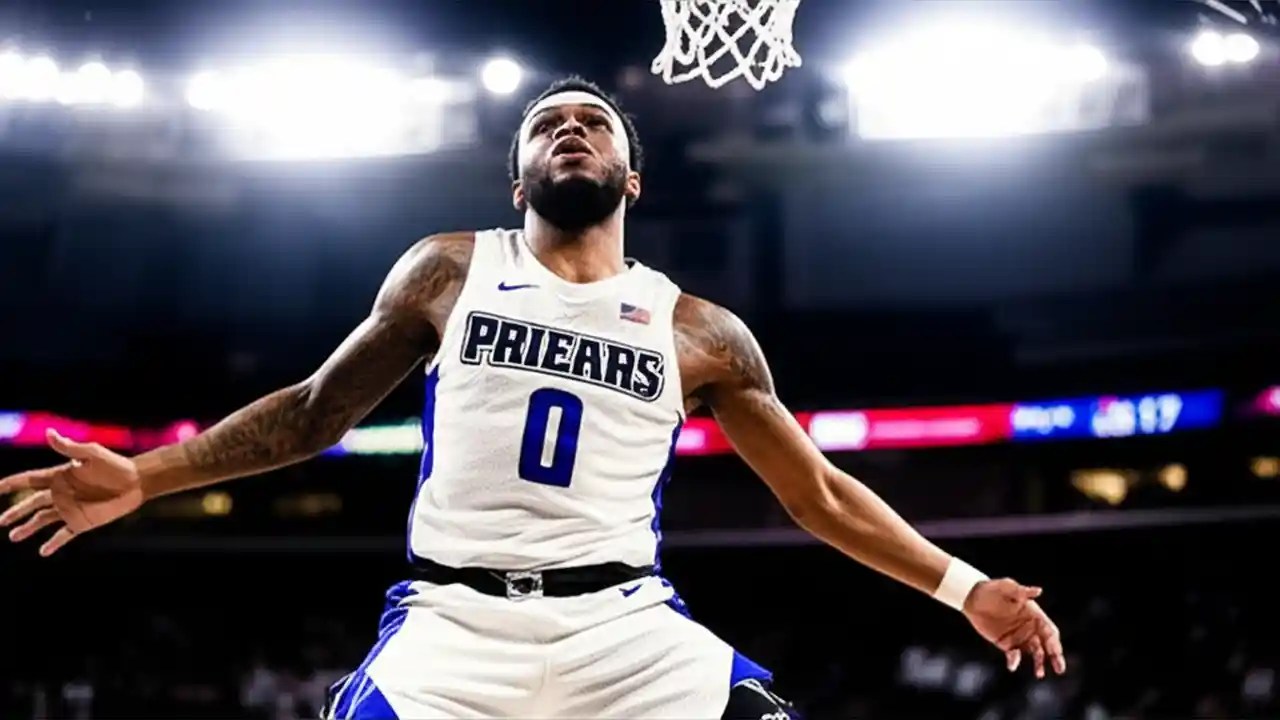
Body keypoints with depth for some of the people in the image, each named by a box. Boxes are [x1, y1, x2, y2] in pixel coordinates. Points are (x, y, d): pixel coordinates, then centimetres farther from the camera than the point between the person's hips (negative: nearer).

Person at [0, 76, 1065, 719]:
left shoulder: (698, 331, 11)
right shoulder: (448, 271, 10)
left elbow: (818, 494, 15)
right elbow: (315, 412, 16)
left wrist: (965, 587, 8)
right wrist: (142, 478, 9)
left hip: (623, 620, 1)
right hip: (455, 615, -1)